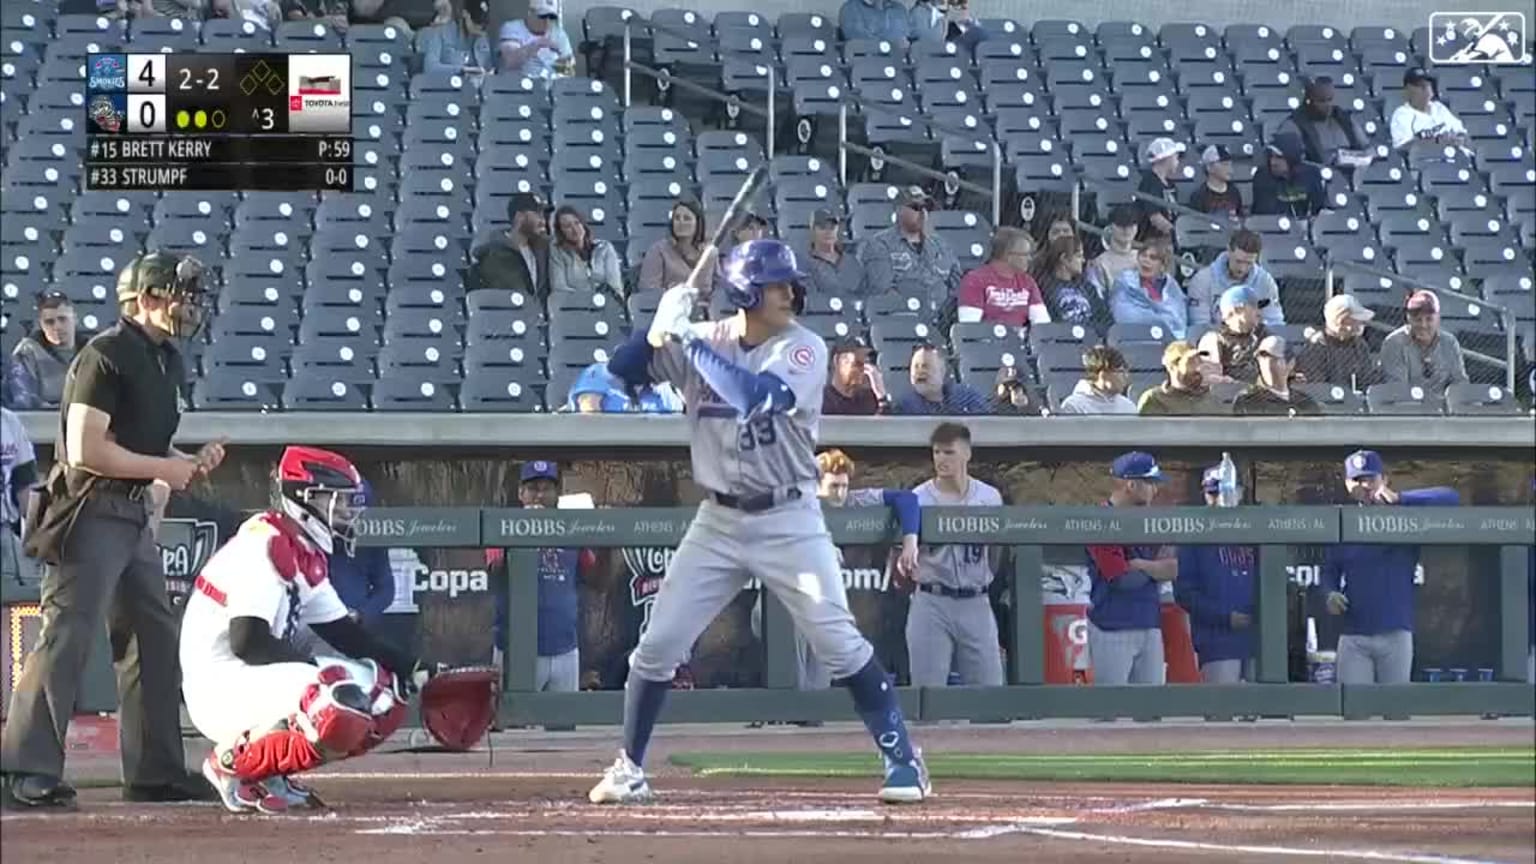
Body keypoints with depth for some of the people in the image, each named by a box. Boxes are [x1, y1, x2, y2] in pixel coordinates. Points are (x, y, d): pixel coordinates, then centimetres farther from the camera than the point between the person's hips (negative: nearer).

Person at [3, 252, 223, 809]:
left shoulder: (167, 364, 16)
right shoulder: (106, 356, -13)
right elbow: (86, 449, -20)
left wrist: (190, 463, 5)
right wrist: (163, 468, -15)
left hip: (134, 514, 10)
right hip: (90, 512, -10)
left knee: (155, 638, 11)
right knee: (68, 636, -14)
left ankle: (156, 773, 18)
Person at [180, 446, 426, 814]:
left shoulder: (307, 556, 16)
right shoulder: (263, 545, -15)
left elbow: (344, 633, 18)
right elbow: (247, 641, -23)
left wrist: (408, 667, 5)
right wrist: (315, 667, -19)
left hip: (261, 677, 10)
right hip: (220, 686, -10)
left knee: (385, 699, 9)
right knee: (340, 710, -31)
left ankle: (270, 771, 5)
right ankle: (235, 763, -11)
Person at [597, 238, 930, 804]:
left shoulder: (804, 349, -11)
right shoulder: (701, 342, 0)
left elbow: (756, 395, -27)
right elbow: (622, 369, 0)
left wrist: (690, 340, -22)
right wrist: (664, 326, -17)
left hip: (788, 519, -3)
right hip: (718, 520, 3)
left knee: (839, 643, -9)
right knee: (658, 645, 1)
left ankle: (903, 760, -1)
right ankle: (629, 770, 15)